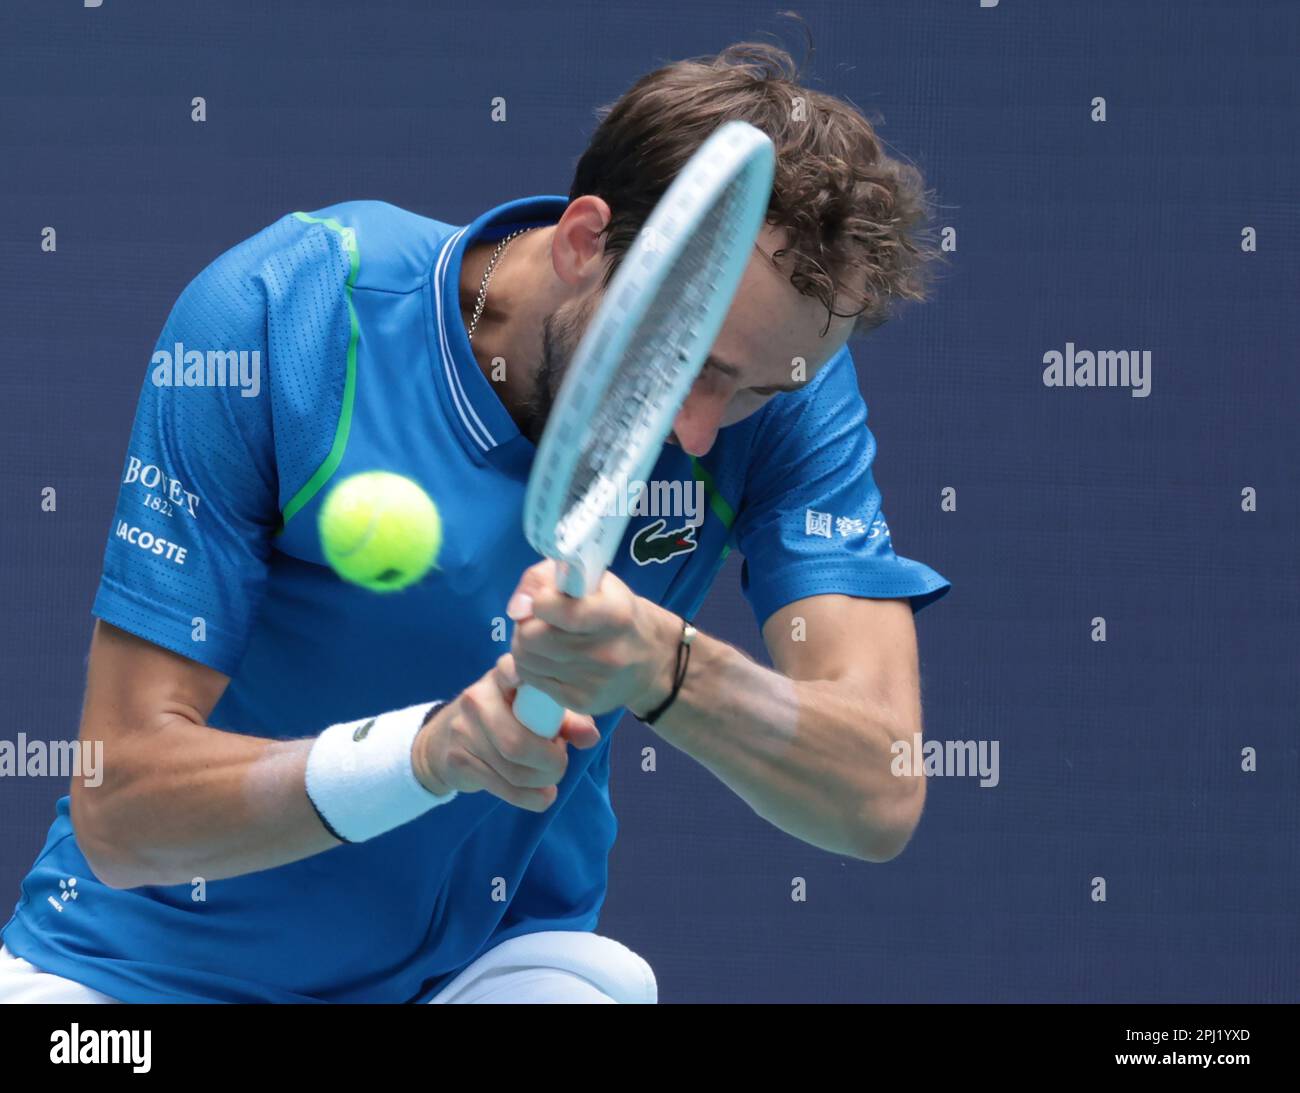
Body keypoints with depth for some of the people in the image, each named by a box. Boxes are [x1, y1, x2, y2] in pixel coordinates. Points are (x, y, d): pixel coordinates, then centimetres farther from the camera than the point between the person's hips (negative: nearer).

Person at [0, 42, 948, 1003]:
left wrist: (659, 665, -41)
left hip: (501, 956, 0)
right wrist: (426, 747, -37)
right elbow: (120, 813, -20)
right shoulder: (277, 312, -20)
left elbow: (881, 798, -23)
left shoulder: (780, 363, -12)